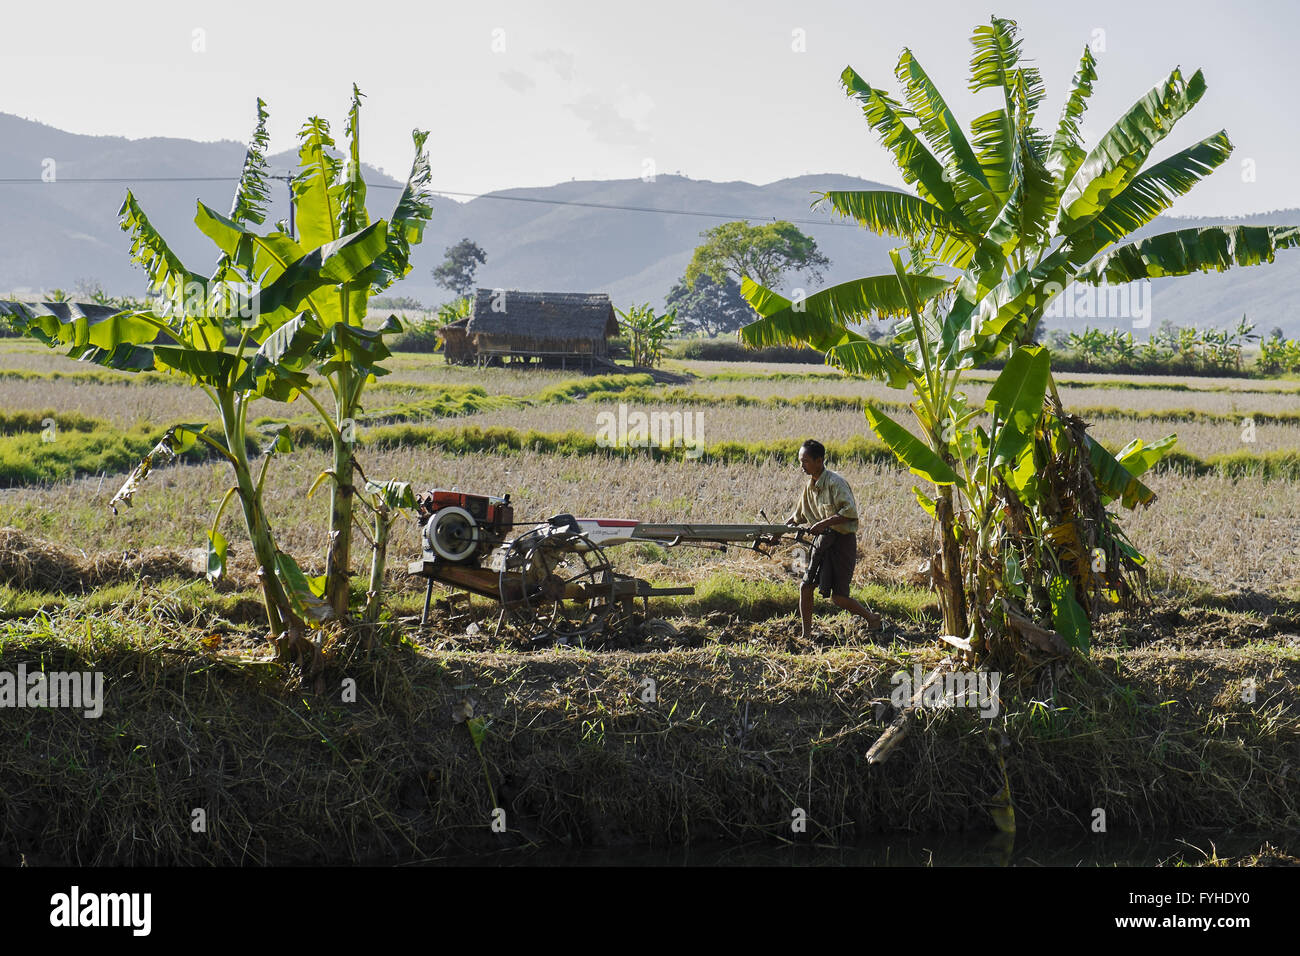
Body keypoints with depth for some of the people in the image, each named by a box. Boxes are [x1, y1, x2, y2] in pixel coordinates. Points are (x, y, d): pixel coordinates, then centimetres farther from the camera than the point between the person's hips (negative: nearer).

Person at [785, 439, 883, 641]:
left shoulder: (835, 482, -17)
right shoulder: (810, 486, 8)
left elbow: (850, 512, -26)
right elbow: (798, 515, 19)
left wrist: (824, 523, -29)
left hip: (842, 541, -8)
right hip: (823, 541, 8)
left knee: (837, 597, -7)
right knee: (805, 588, 1)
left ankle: (873, 618, 16)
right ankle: (806, 635, 11)